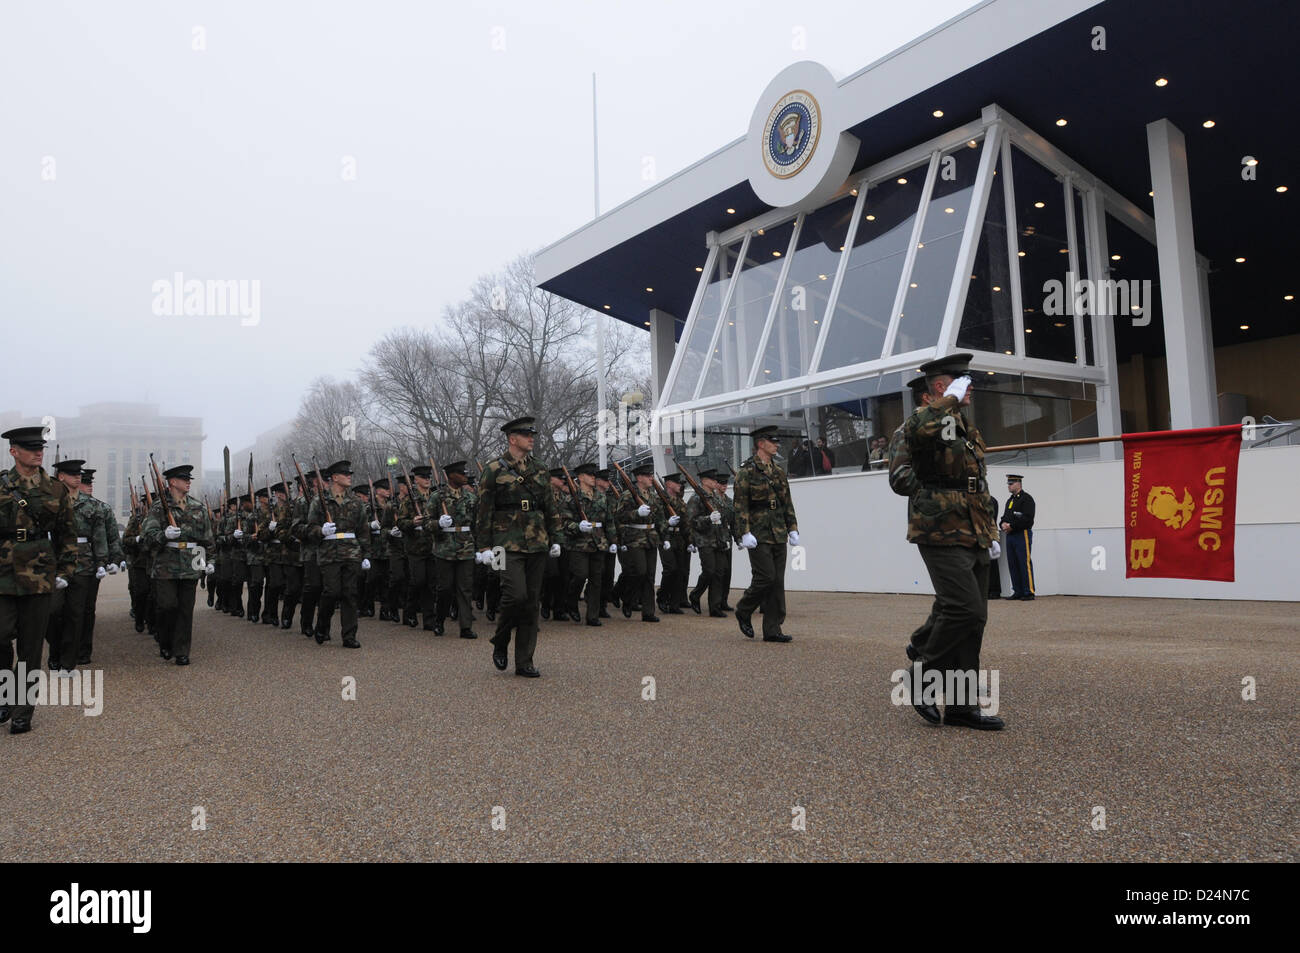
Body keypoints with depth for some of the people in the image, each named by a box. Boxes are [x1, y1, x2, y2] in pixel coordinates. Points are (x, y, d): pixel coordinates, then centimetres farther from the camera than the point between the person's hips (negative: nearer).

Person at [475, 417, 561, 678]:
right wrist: (484, 546, -6)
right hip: (509, 545, -5)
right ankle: (500, 644, 11)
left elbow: (551, 507, 19)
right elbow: (484, 511, -2)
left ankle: (524, 662, 13)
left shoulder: (539, 470, 14)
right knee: (516, 595, -17)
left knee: (531, 602, 5)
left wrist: (554, 538, 12)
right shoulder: (494, 470, 0)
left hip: (537, 546, 5)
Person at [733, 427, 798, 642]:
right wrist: (745, 533, -18)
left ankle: (772, 630, 10)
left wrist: (793, 529, 10)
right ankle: (743, 612, 14)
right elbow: (740, 505, -11)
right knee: (765, 577, -11)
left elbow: (787, 503, 18)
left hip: (779, 535, 7)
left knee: (777, 582, 5)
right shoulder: (747, 472, -6)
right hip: (759, 536, -7)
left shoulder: (779, 472, 15)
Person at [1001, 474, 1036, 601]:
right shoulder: (1010, 500, 20)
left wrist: (1011, 526, -17)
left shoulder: (1026, 499, -6)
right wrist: (1003, 524, -2)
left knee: (1025, 564, -7)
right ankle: (1018, 592, 13)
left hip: (1022, 535, -8)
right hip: (1010, 536, 8)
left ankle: (1029, 593, -5)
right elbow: (1005, 516, 21)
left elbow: (1027, 519, -16)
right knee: (1013, 565, 8)